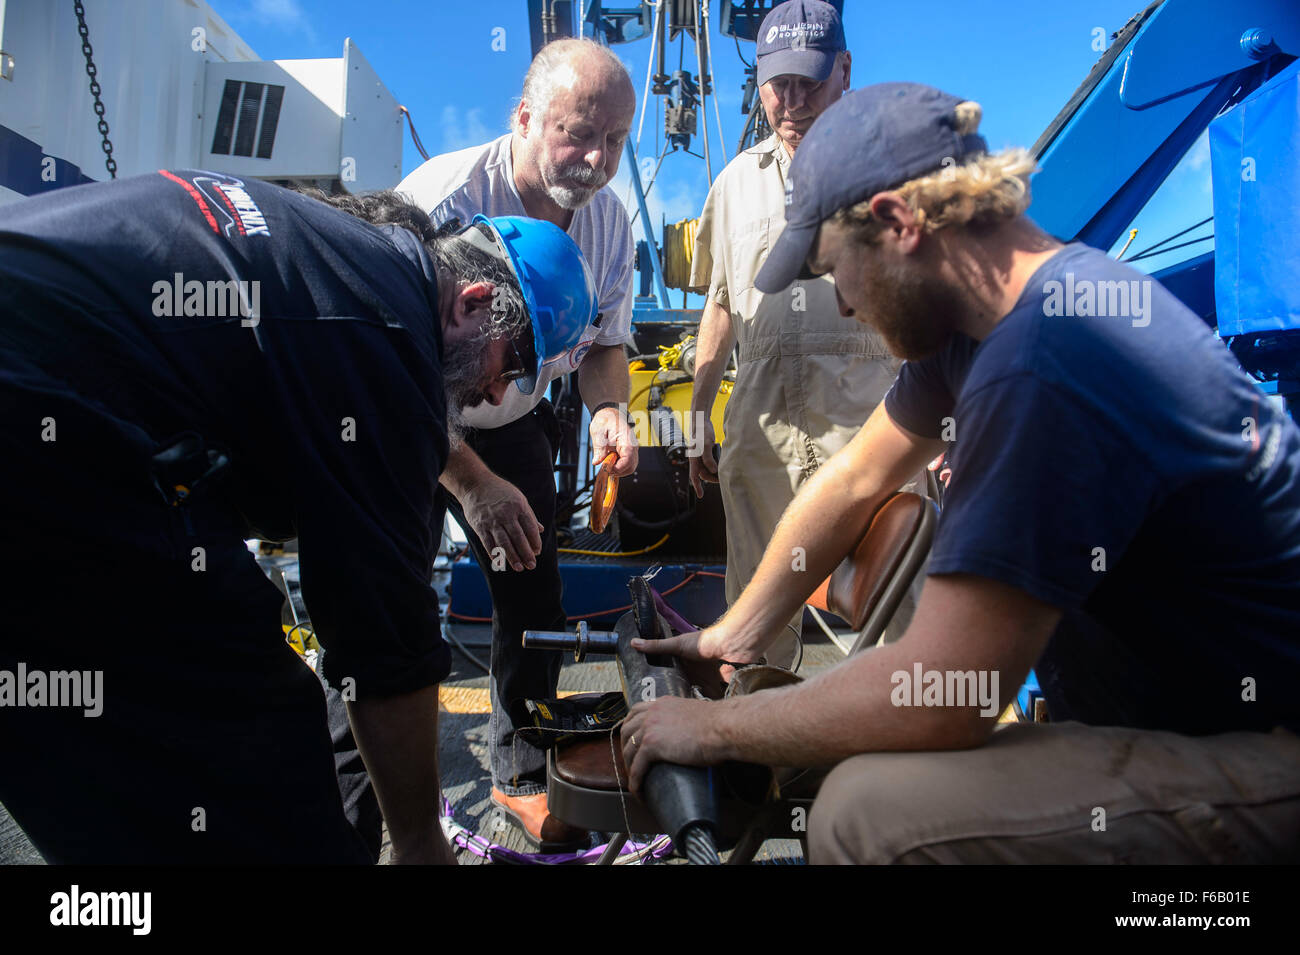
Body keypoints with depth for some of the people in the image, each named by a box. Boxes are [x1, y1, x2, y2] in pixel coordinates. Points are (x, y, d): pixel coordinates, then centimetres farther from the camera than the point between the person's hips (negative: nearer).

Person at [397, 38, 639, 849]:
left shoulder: (610, 221, -10)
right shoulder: (442, 199, -28)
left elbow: (606, 342, 3)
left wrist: (608, 408, -20)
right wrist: (471, 483, -30)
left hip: (512, 422, 5)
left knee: (536, 603, 5)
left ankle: (521, 775, 28)